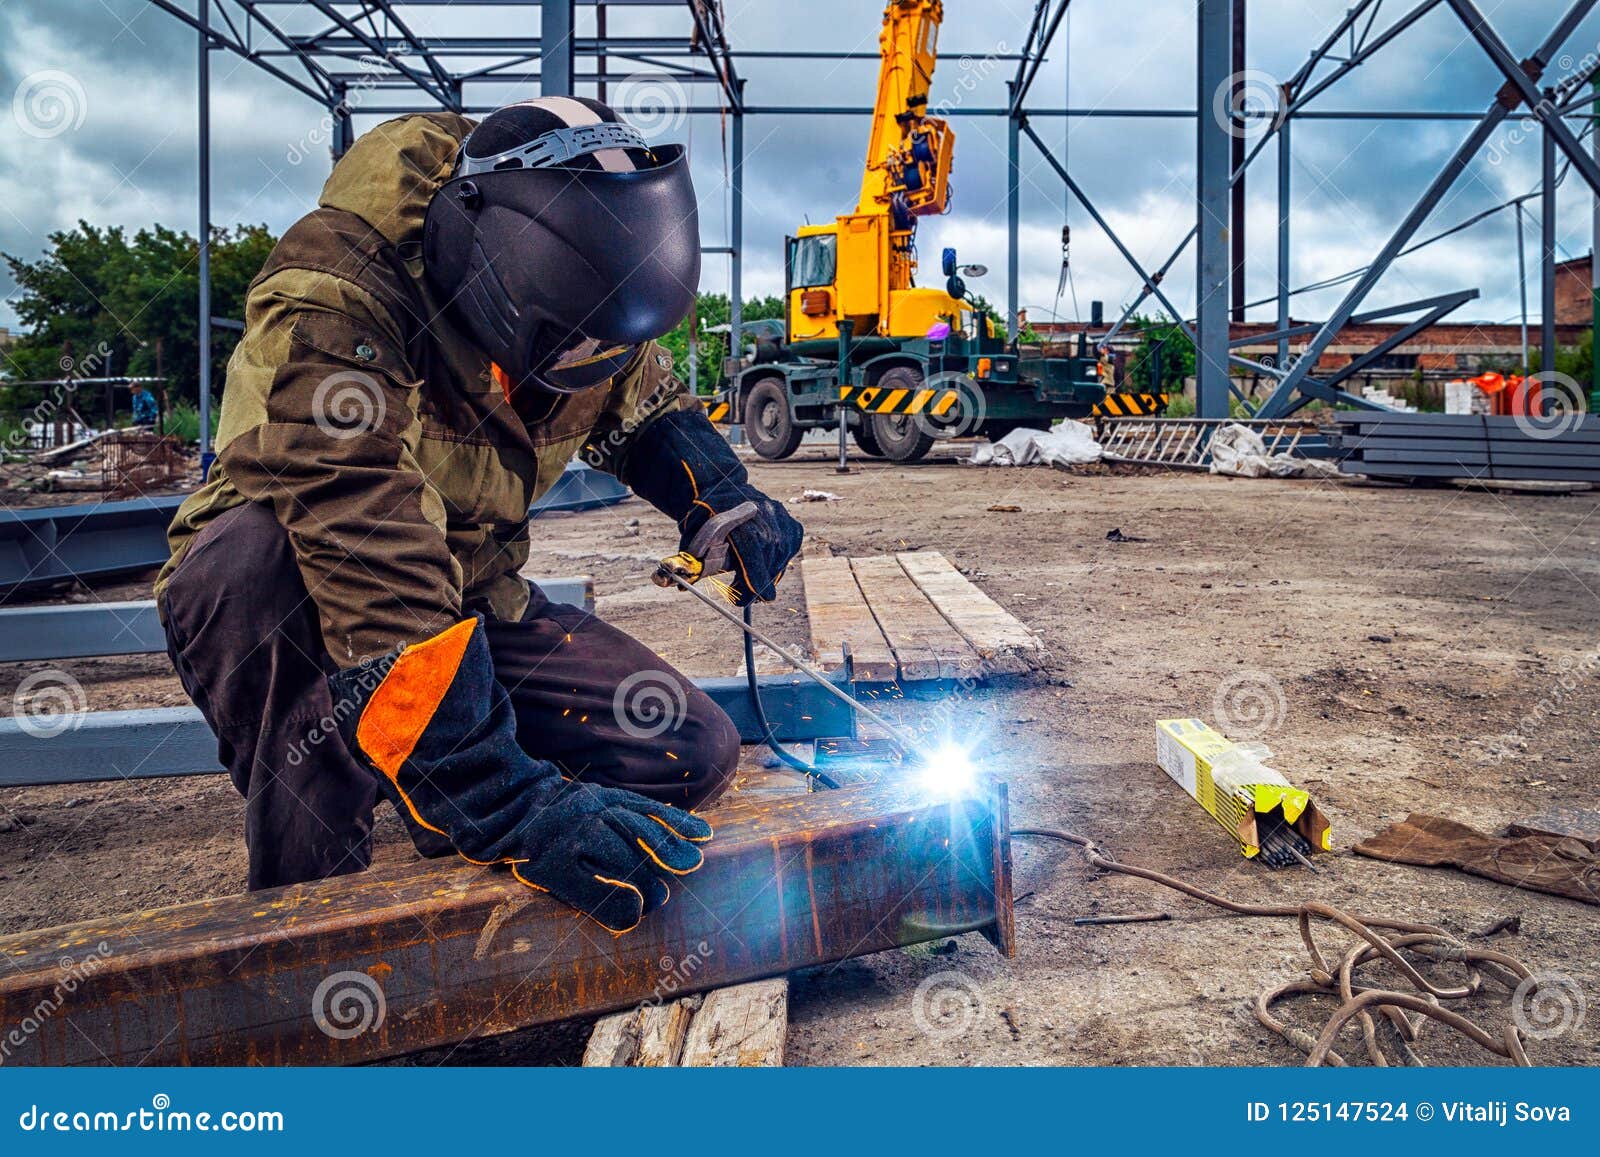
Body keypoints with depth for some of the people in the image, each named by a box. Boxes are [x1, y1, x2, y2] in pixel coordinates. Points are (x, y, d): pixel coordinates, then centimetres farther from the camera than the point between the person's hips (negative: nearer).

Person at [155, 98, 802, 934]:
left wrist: (723, 499, -10)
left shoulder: (577, 302, -10)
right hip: (269, 611, -4)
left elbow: (647, 403, 12)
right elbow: (370, 564, -41)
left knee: (690, 754, -12)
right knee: (257, 557, -42)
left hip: (467, 598, 5)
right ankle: (309, 894, -21)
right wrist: (515, 804, -48)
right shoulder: (330, 306, -31)